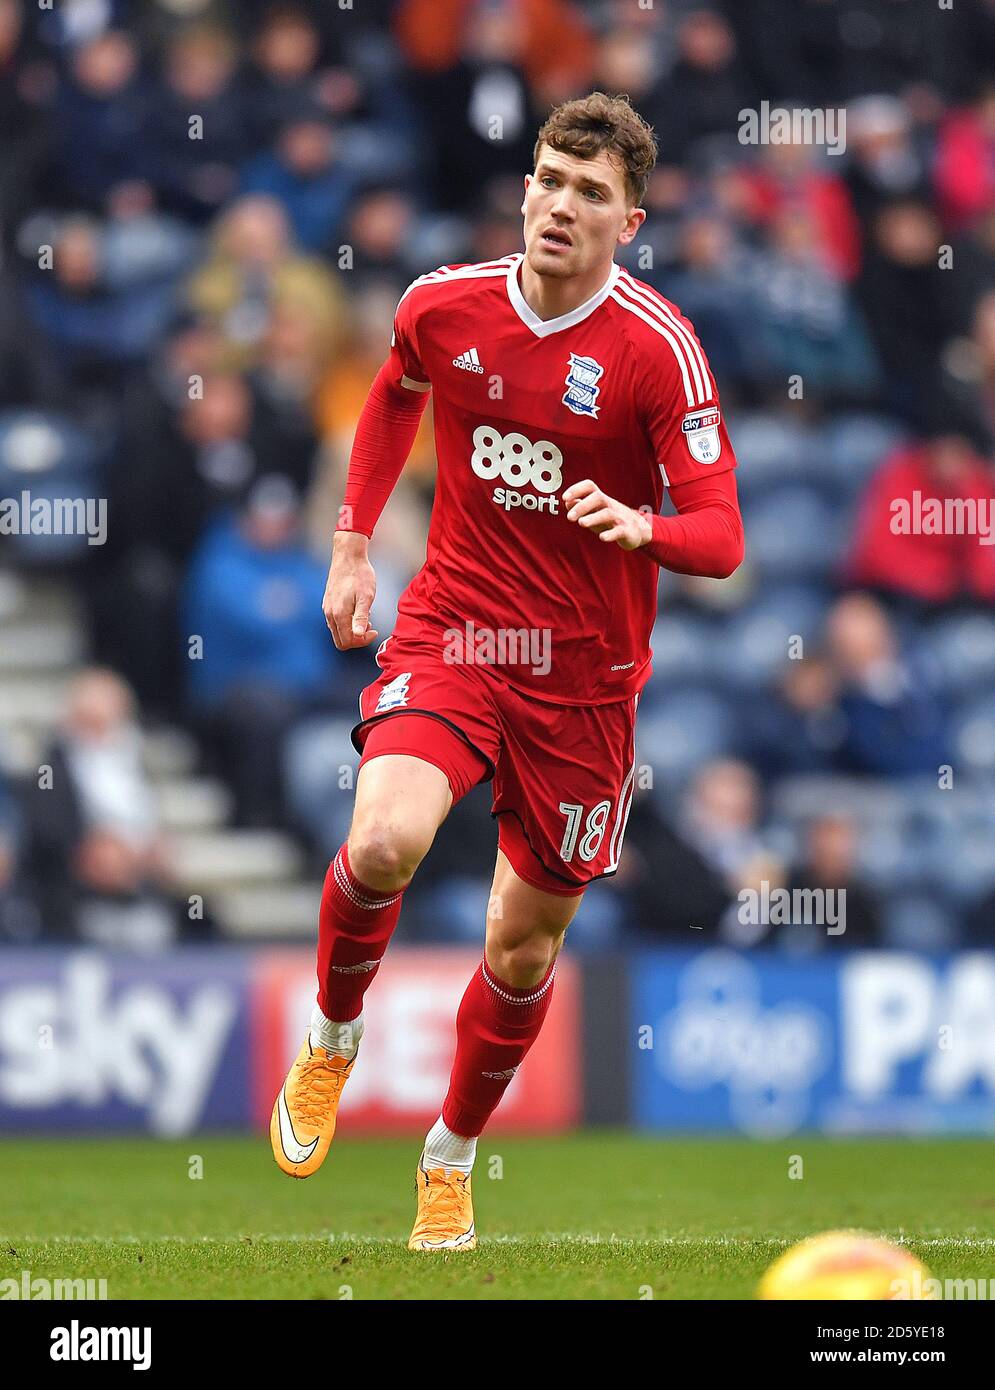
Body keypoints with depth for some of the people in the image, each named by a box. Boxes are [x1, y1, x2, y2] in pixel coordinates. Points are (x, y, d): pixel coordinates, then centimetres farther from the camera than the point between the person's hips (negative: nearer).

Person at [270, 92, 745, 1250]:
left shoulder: (657, 348, -13)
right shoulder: (444, 305, -4)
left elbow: (720, 537, -14)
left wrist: (641, 526, -35)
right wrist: (353, 544, 18)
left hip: (584, 673, -1)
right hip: (448, 632, 1)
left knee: (525, 943, 9)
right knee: (385, 839, -27)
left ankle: (451, 1159, 34)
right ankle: (332, 1037, 3)